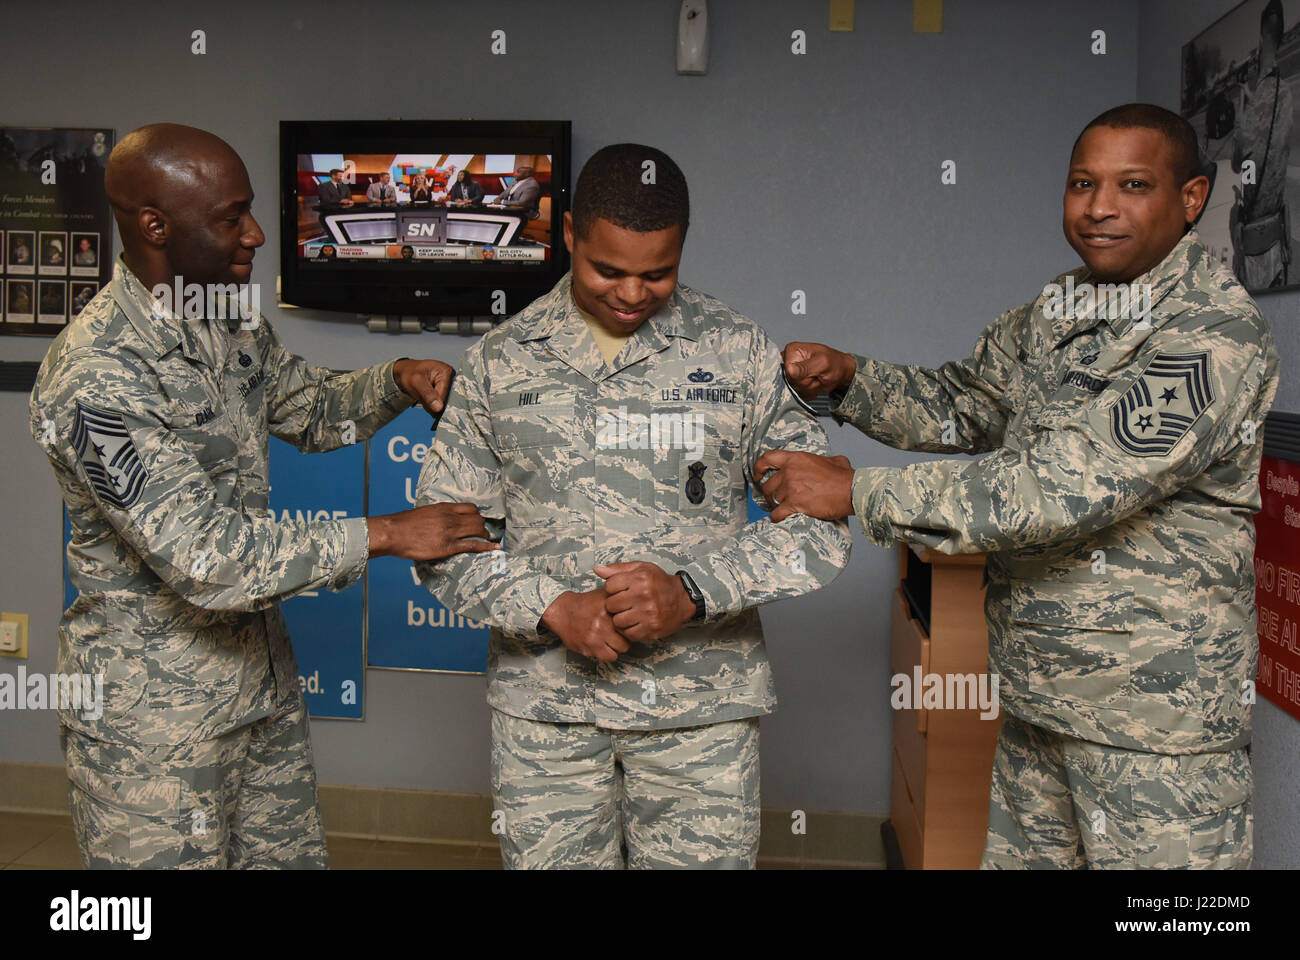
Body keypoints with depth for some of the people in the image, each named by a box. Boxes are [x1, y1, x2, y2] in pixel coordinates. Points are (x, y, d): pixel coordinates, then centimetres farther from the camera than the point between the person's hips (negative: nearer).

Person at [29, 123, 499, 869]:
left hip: (262, 669, 8)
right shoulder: (96, 378, -26)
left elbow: (314, 410, 17)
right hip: (154, 709, -8)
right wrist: (386, 534, -27)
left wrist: (397, 381, -4)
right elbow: (203, 555, -30)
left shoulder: (234, 323, 2)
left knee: (292, 853, 19)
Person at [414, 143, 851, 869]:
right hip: (546, 704, 1)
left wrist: (691, 593, -15)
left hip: (706, 703, 0)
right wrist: (554, 609, -13)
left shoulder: (739, 352, 0)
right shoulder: (501, 362, 3)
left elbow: (820, 521, -2)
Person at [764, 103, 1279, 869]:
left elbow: (1062, 487, -27)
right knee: (1021, 850, 18)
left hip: (1160, 719, -7)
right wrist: (847, 378, -4)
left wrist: (858, 493, -24)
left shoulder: (1217, 335, -19)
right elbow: (961, 407, 15)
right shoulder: (1054, 313, 8)